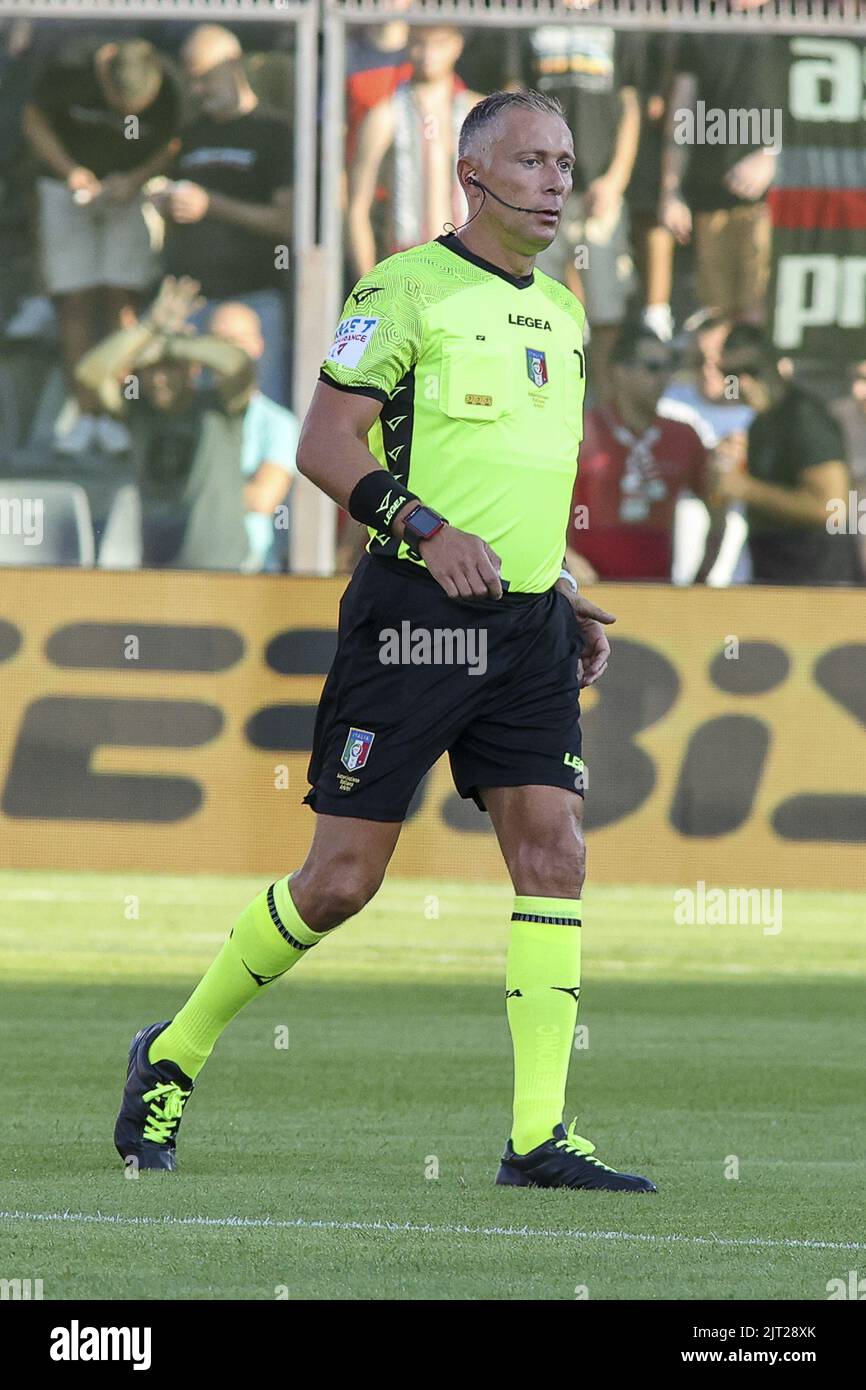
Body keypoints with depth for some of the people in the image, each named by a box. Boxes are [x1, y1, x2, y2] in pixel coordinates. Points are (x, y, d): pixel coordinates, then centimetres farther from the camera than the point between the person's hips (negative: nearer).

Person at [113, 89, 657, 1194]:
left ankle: (539, 1137, -7)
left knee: (553, 853, -7)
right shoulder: (407, 290, -7)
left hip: (526, 627, 6)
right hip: (413, 612, -6)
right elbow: (324, 444, -11)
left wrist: (566, 599, 17)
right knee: (341, 880, -4)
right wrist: (427, 529, -22)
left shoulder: (561, 313, 17)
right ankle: (173, 1054, 16)